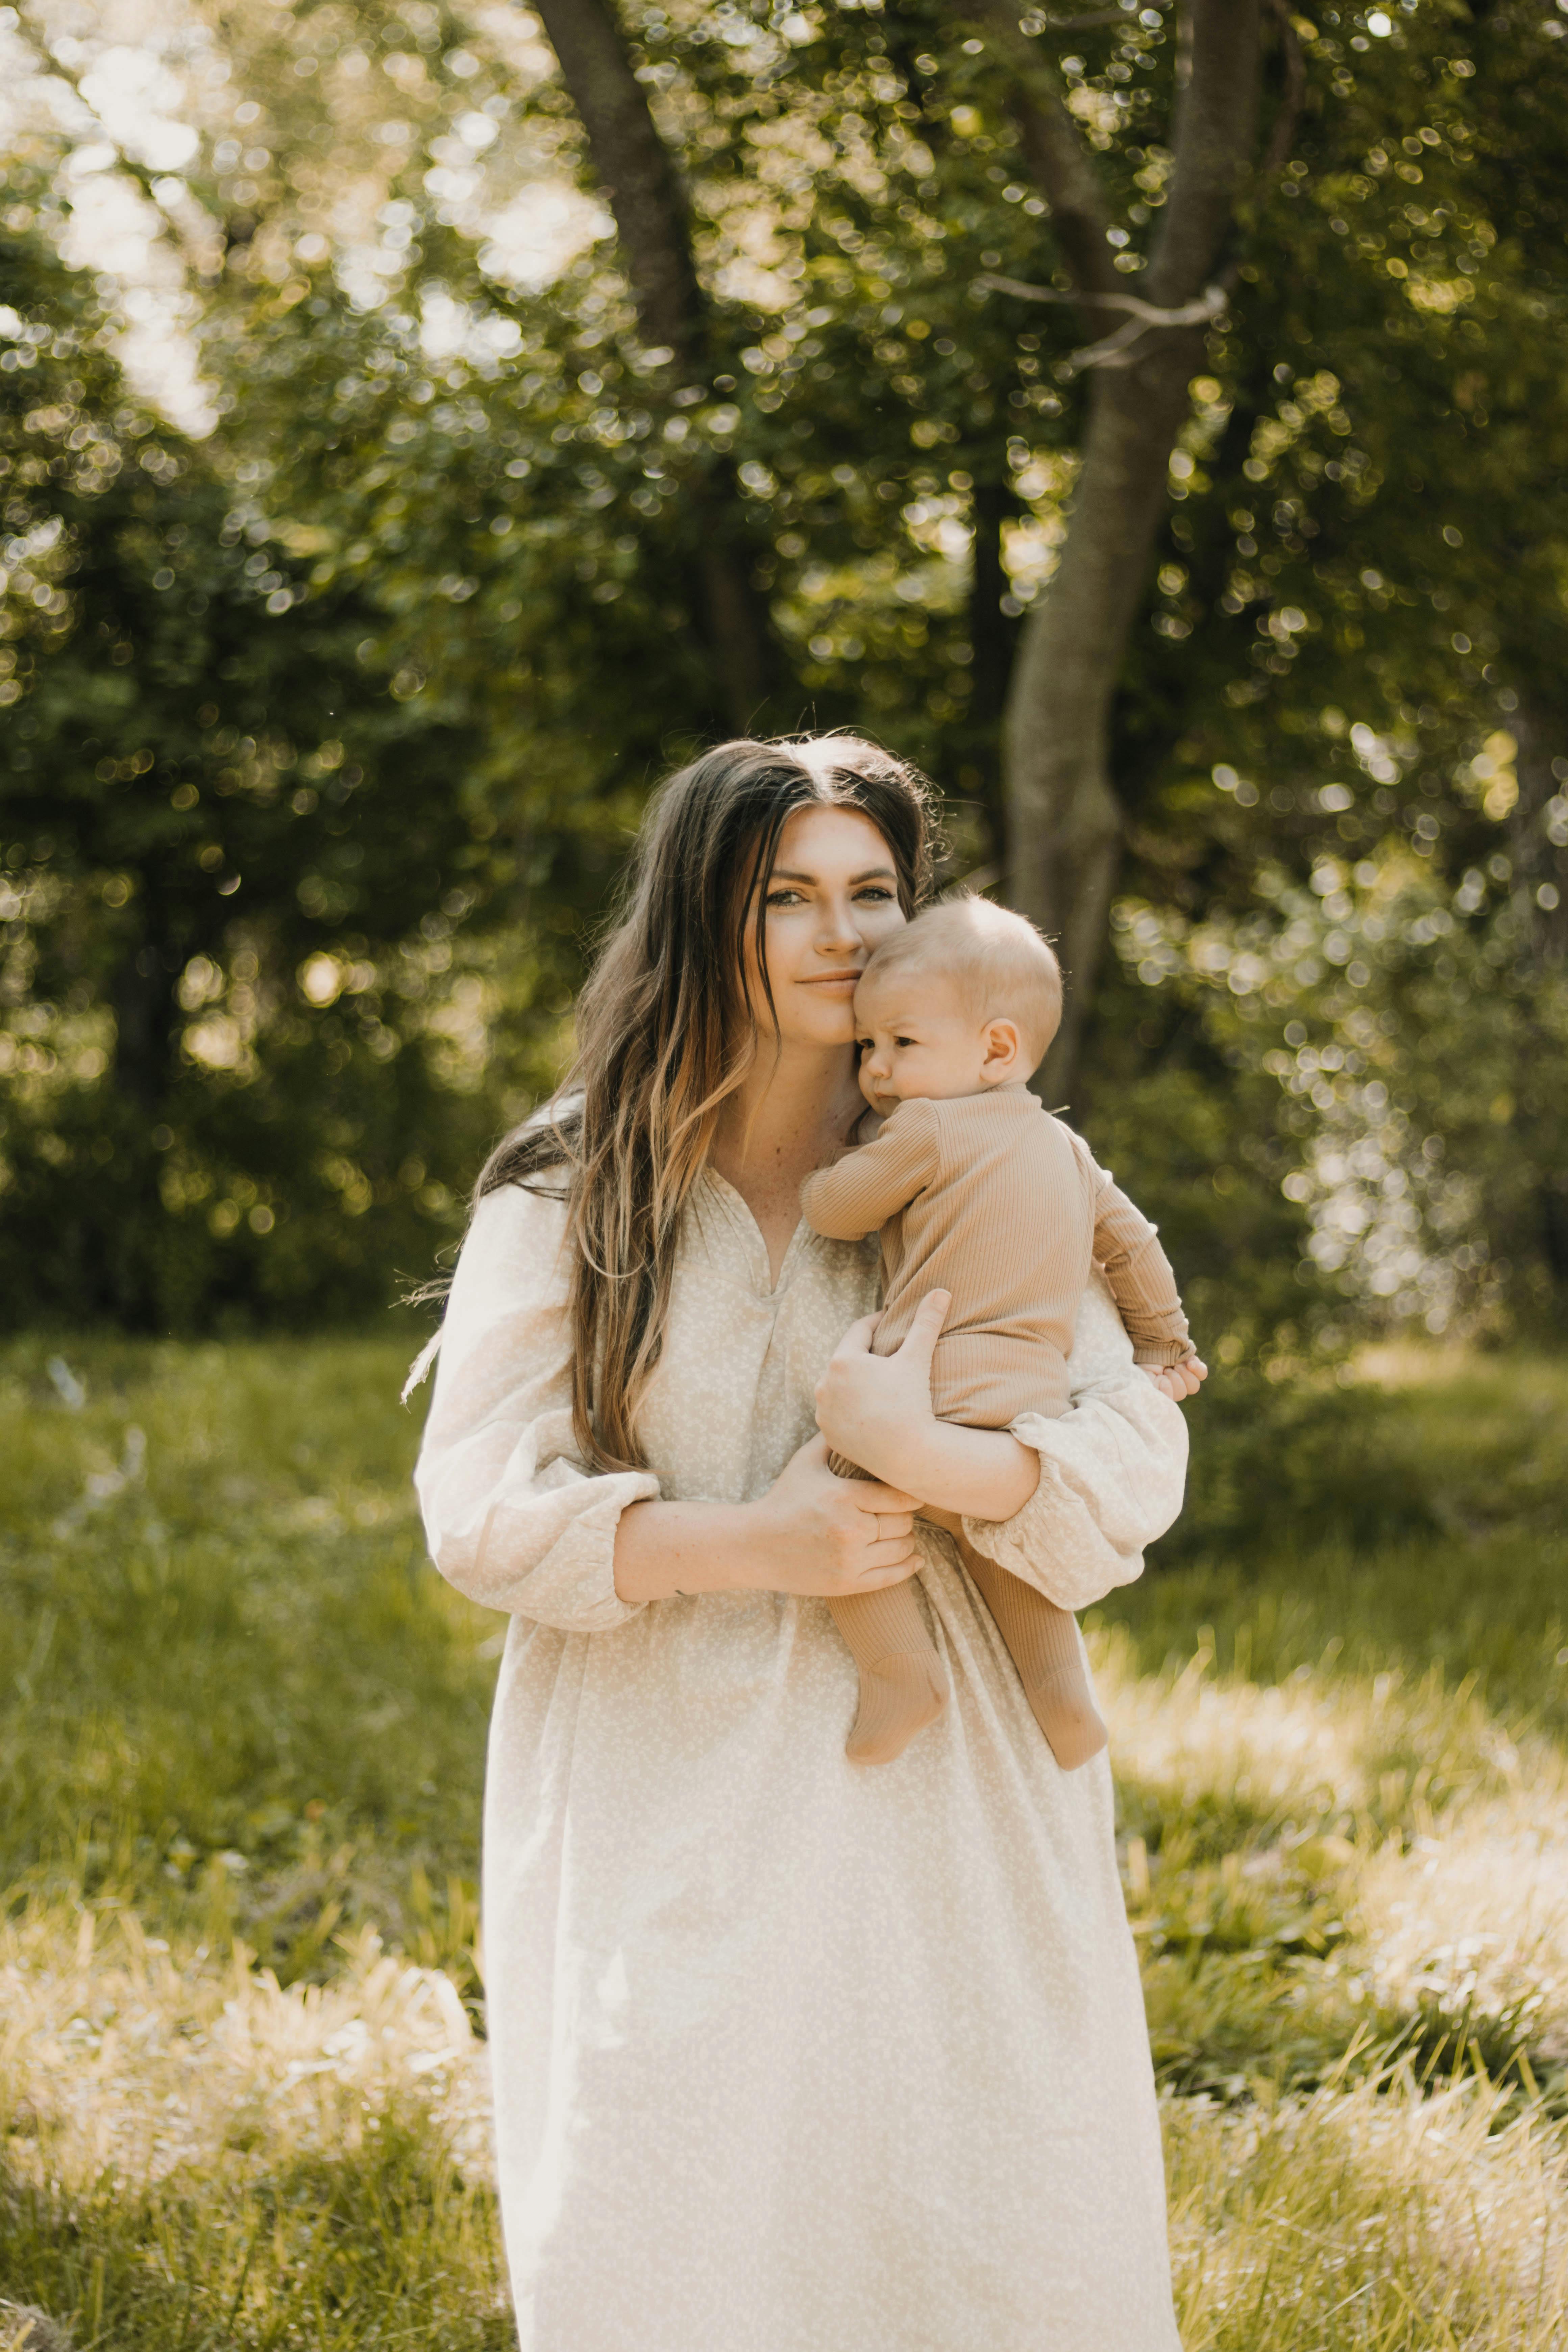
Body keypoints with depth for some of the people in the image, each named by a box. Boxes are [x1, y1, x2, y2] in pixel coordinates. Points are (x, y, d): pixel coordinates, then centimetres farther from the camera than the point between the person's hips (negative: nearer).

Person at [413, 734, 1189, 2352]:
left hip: (937, 1807, 1)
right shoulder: (564, 1203, 3)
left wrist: (946, 1458, -24)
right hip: (668, 1813, -1)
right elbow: (478, 1507, -4)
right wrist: (750, 1544, -17)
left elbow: (1138, 1469, -3)